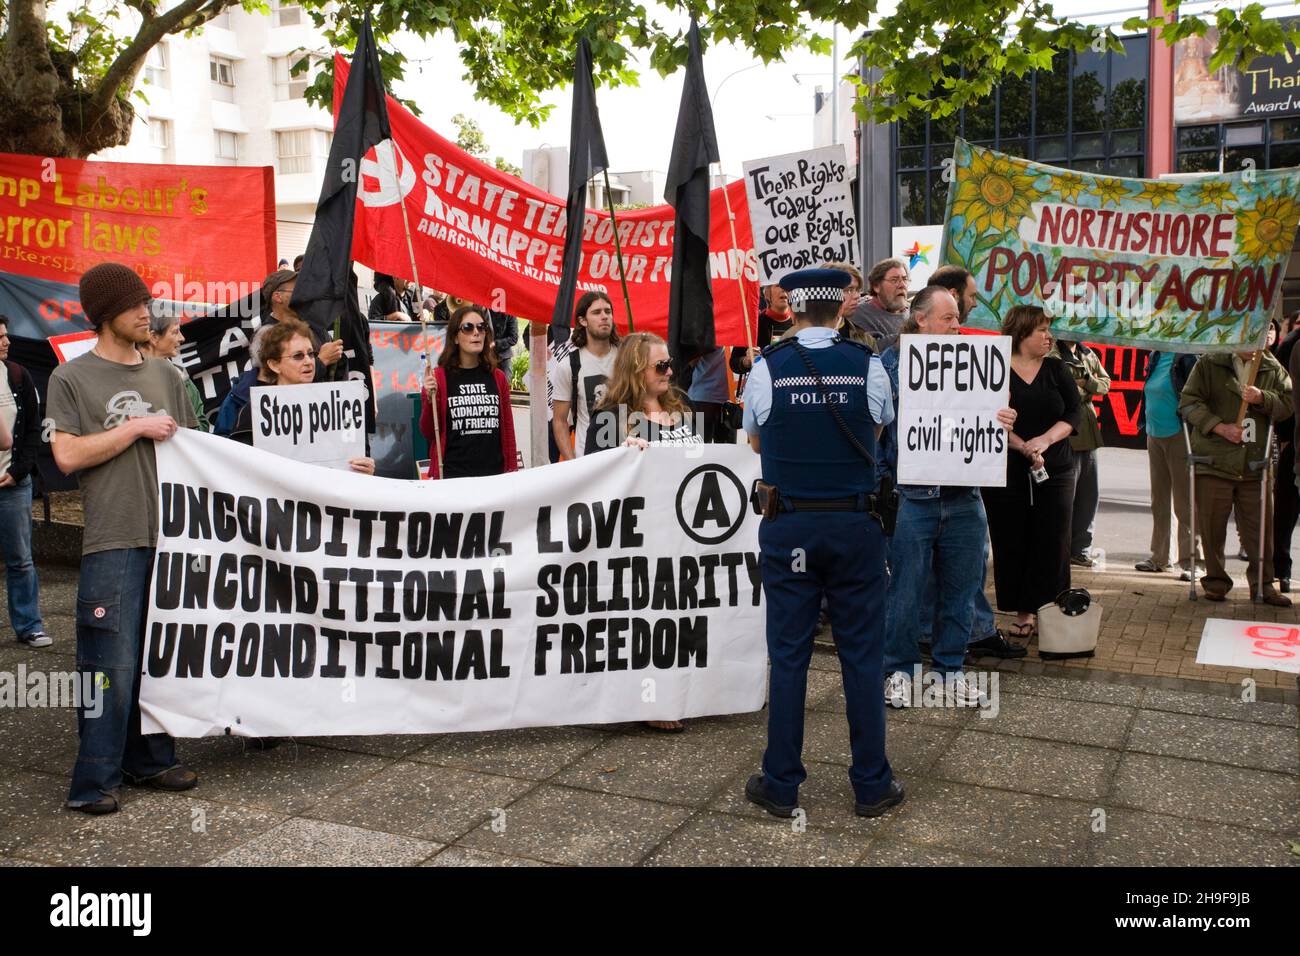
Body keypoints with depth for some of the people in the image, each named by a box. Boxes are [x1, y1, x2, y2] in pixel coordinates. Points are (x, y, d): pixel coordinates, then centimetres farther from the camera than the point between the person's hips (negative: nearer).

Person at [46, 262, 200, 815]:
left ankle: (149, 760, 21)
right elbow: (68, 456, -8)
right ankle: (94, 781, 4)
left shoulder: (165, 376, 15)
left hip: (170, 534, 5)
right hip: (114, 540, -5)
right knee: (112, 664, -6)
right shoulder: (72, 378, 2)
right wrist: (135, 427, -9)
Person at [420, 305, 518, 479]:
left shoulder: (498, 378, 8)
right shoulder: (439, 377, -1)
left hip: (494, 473, 3)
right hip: (453, 476, -3)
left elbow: (508, 429, 11)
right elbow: (429, 433, 0)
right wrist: (429, 400, -15)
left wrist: (512, 471, 8)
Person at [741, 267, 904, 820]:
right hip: (856, 525, 0)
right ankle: (871, 786, 18)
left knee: (788, 655, 8)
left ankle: (781, 786, 17)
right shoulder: (868, 366, -3)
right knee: (862, 655, 9)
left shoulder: (767, 367, -5)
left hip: (788, 527, 0)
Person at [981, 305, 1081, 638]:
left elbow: (1073, 413, 2)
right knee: (1012, 544, 1)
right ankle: (1023, 613, 12)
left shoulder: (1056, 369, 10)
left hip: (1055, 472, 3)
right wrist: (1023, 448, -19)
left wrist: (1045, 440, -14)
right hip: (1007, 473, -2)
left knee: (1052, 545, -1)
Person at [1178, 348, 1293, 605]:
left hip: (1256, 464, 2)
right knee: (1212, 526, 3)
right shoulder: (1209, 364, 1)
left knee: (1261, 526, 3)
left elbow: (1288, 404, 7)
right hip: (1214, 461, -2)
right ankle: (1215, 581, 16)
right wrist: (1220, 427, -13)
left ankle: (1263, 584, 15)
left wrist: (1262, 398, -12)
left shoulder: (1272, 369, 11)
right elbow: (1188, 403, -4)